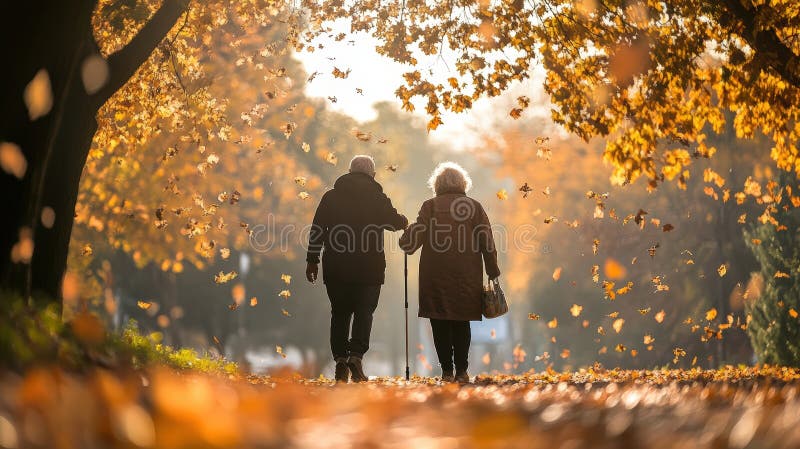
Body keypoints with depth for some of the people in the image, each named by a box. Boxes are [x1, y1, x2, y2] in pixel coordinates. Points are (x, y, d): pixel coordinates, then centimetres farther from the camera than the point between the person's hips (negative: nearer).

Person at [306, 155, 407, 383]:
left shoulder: (331, 196, 6)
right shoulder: (378, 198, 1)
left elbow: (317, 230, 3)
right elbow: (395, 223, 2)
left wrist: (312, 260, 6)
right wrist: (403, 221, 26)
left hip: (335, 267, 2)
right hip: (369, 267, -2)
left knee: (340, 313, 10)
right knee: (364, 311, 3)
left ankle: (340, 359, 3)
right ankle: (356, 355, -14)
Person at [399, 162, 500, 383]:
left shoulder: (430, 206, -2)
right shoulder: (475, 207, 4)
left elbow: (416, 238, -5)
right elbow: (488, 243, 3)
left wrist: (405, 240, 17)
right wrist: (493, 273, 8)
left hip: (436, 276, -2)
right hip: (467, 276, 2)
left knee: (440, 323, 4)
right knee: (462, 323, 10)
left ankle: (447, 370, 1)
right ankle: (461, 370, 5)